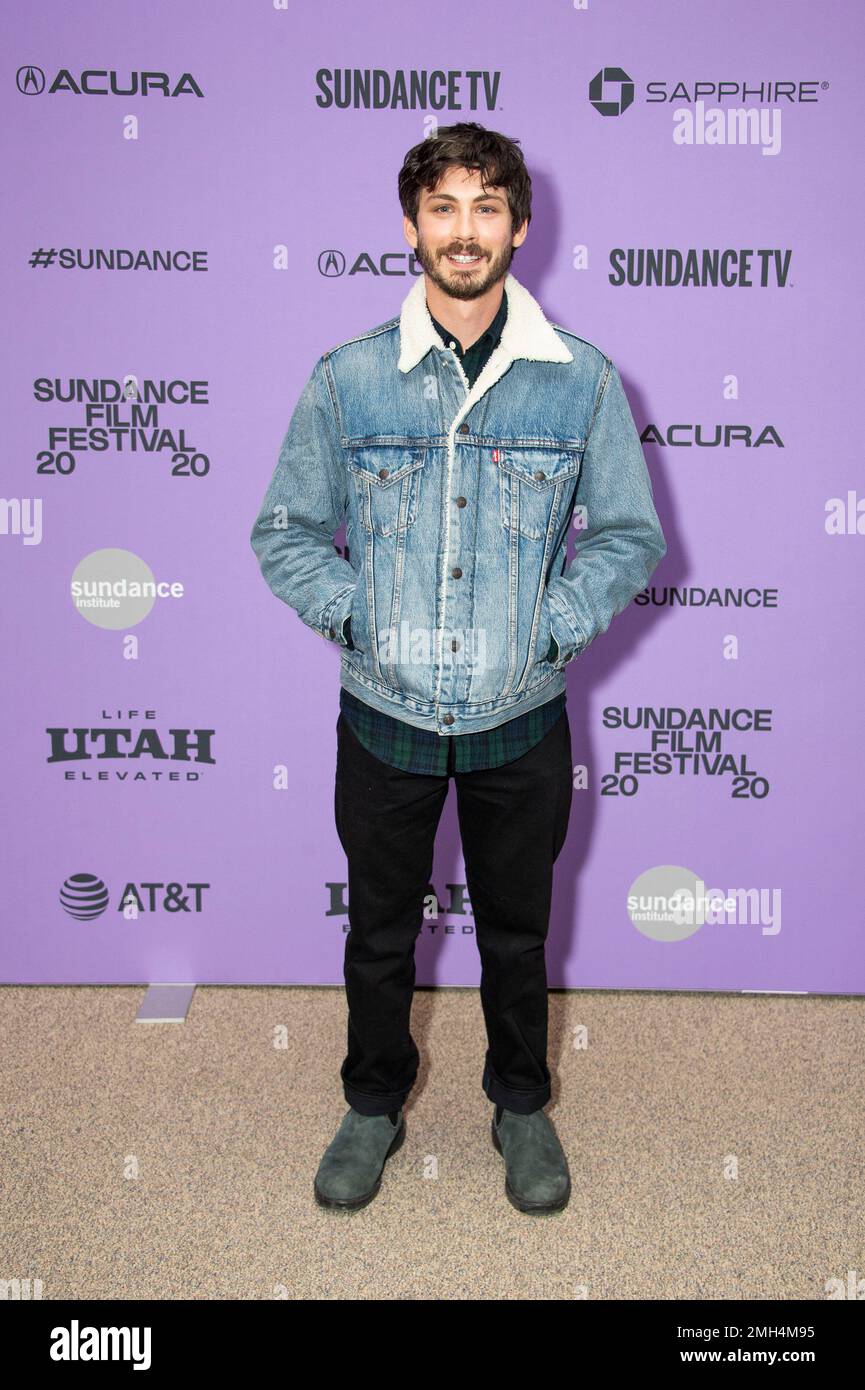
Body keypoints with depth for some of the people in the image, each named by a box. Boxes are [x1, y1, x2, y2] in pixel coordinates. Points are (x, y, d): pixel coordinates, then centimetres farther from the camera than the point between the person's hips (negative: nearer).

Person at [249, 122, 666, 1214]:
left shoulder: (582, 379, -4)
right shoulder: (347, 378, -4)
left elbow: (630, 536, 3)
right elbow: (285, 532, 3)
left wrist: (552, 624, -9)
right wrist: (357, 615, -10)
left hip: (520, 721, 0)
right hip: (384, 715, 0)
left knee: (516, 932, 17)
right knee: (379, 930, 16)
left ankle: (521, 1105, 42)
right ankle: (374, 1104, 41)